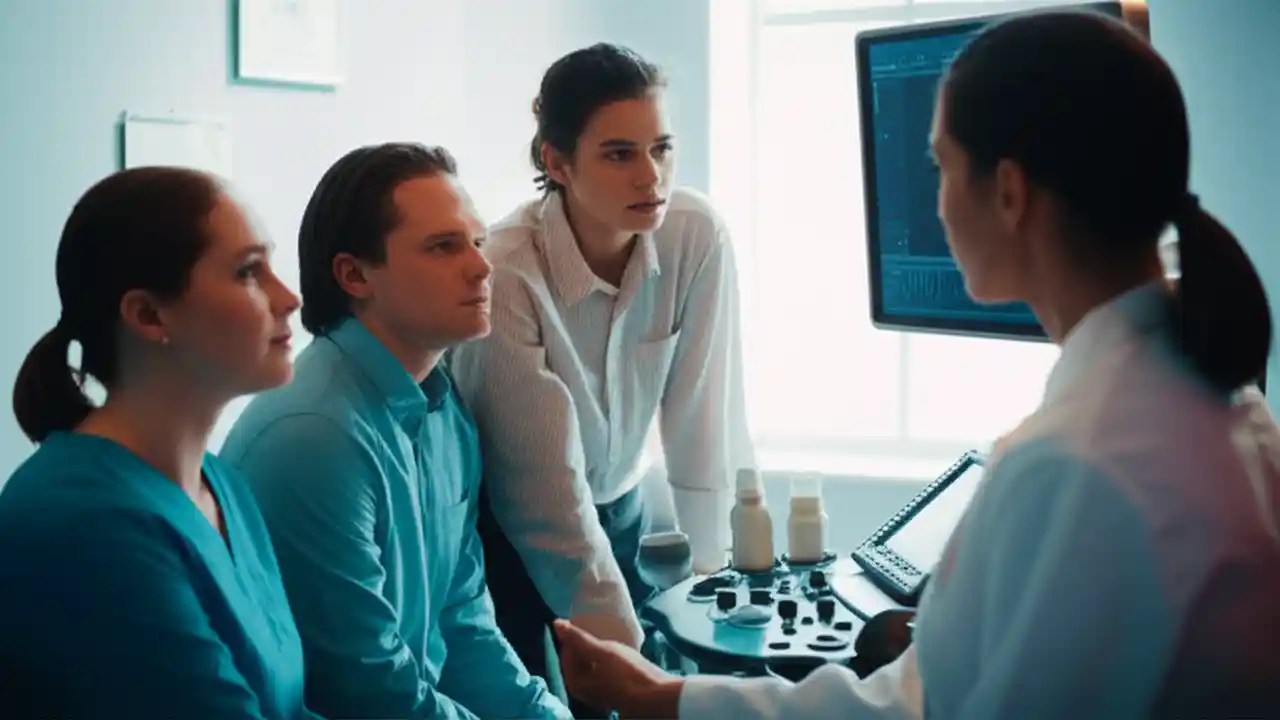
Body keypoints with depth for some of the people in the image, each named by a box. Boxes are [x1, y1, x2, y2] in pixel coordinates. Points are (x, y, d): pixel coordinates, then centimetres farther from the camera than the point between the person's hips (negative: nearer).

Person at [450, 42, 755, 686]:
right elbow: (545, 484, -26)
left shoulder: (698, 236, -17)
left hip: (620, 509, 4)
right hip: (504, 527, -4)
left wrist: (719, 573, -13)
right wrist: (622, 648, -25)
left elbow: (704, 417, -12)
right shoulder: (506, 274, -29)